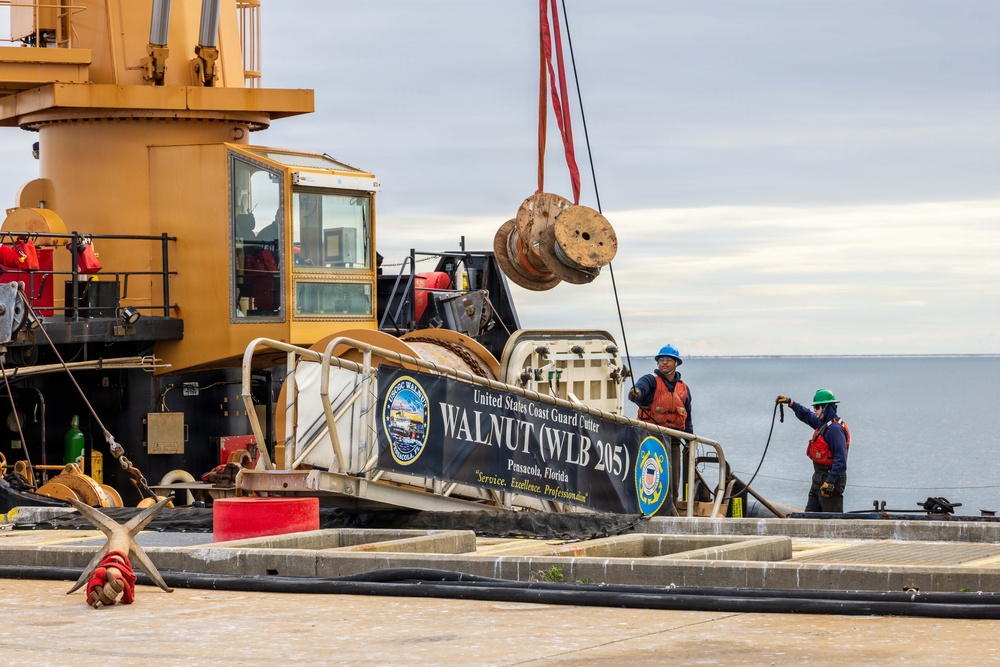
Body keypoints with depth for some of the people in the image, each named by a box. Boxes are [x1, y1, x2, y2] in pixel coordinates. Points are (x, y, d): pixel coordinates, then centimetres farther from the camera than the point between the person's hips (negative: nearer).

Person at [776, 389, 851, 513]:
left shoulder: (835, 429, -21)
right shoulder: (823, 423, 10)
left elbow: (841, 458, -26)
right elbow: (807, 415, 31)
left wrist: (830, 481, -28)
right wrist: (791, 403, 25)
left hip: (831, 479, -11)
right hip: (819, 479, 11)